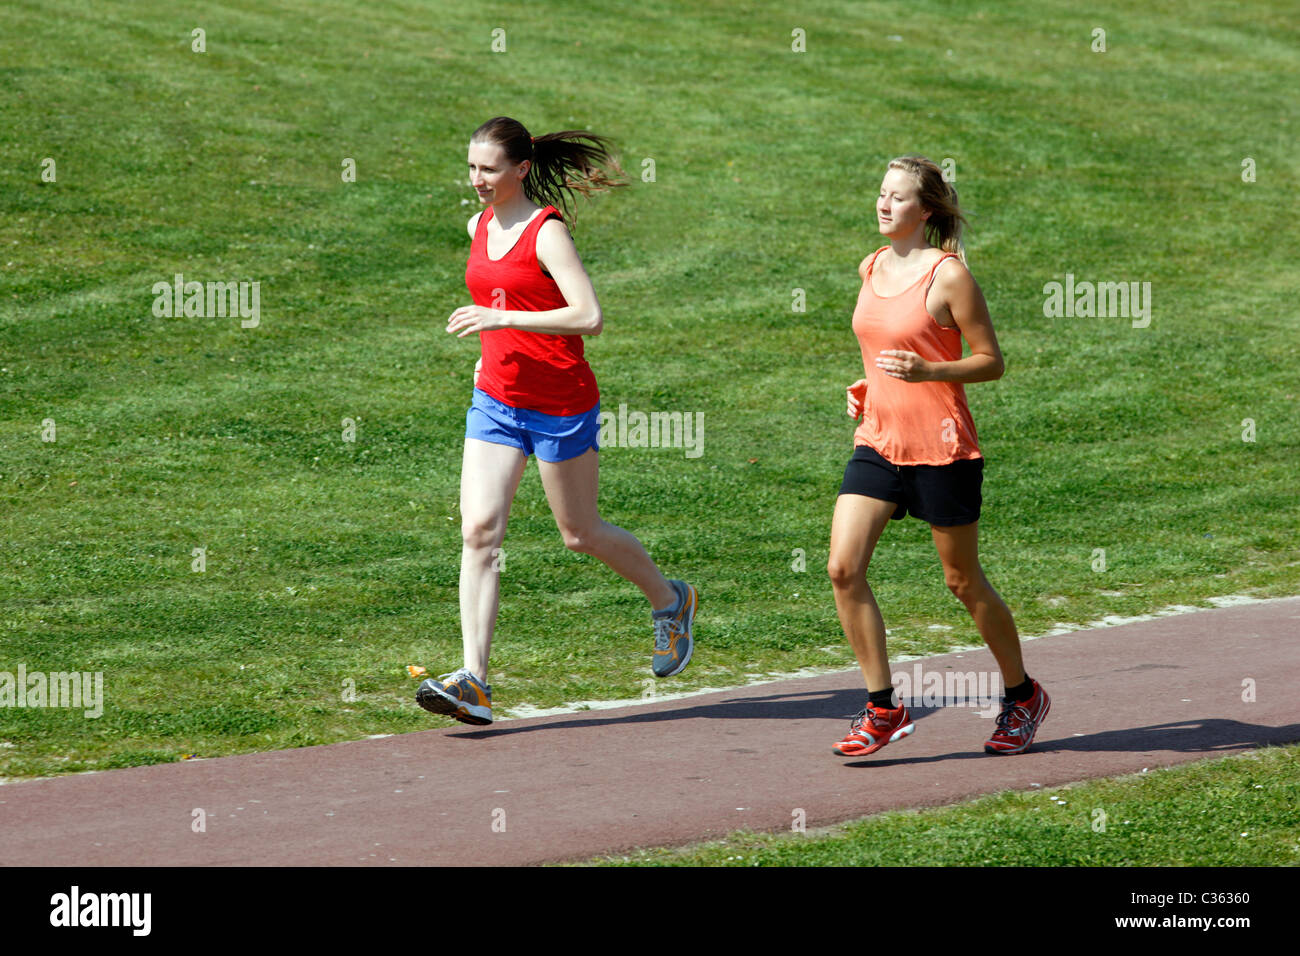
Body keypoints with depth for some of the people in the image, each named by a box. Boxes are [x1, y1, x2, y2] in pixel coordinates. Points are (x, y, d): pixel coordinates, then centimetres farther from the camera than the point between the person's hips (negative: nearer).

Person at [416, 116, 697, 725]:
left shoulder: (547, 231, -14)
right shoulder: (479, 228, 9)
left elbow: (589, 317, -23)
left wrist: (504, 319, -27)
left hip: (560, 404, -6)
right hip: (495, 401, 6)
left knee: (580, 533, 9)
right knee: (478, 530, -9)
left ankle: (671, 602, 37)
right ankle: (474, 683, -14)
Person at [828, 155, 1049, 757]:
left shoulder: (948, 275, -11)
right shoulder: (872, 269, 9)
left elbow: (992, 361, -9)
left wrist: (926, 371, -24)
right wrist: (868, 387, 9)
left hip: (941, 447, -6)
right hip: (878, 442, 6)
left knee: (963, 581, 6)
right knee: (843, 568, -10)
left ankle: (1022, 696, 28)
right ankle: (883, 709, -2)